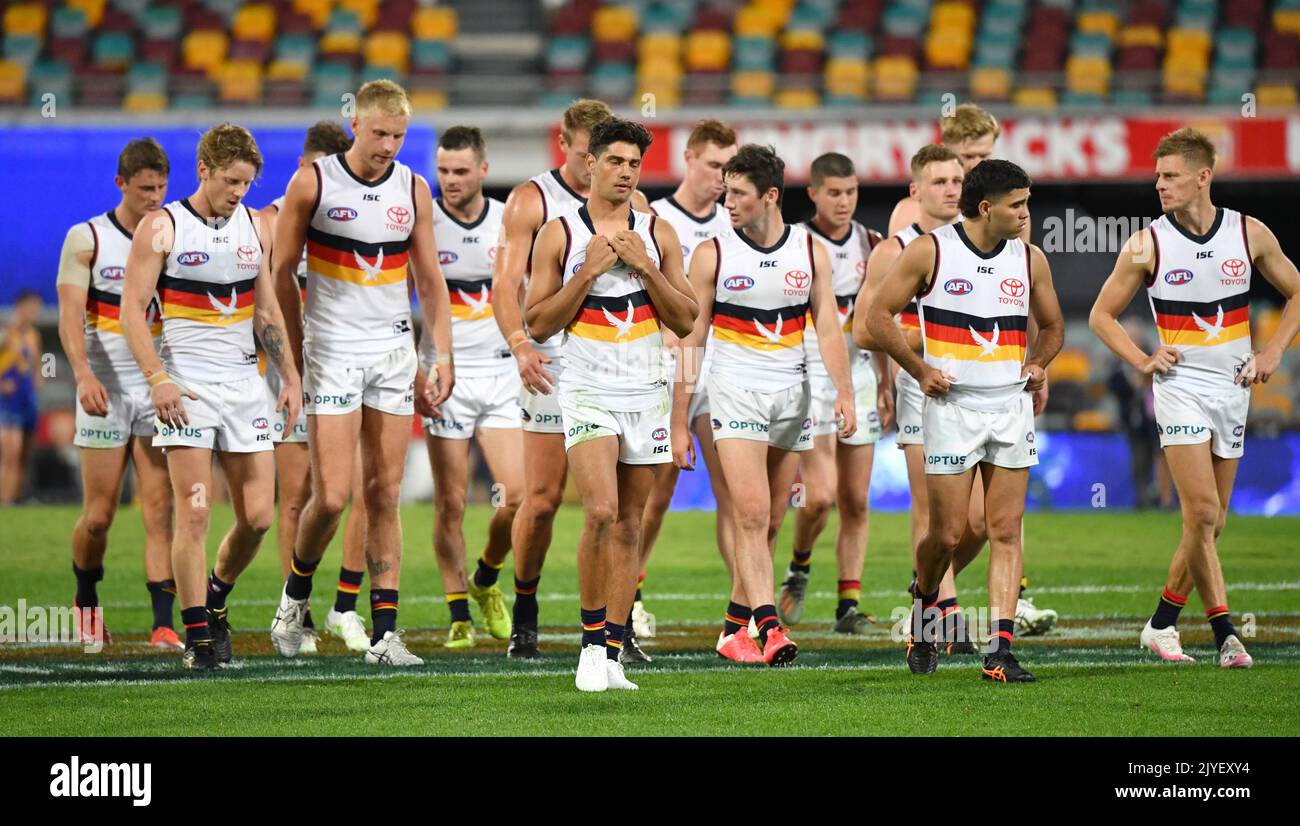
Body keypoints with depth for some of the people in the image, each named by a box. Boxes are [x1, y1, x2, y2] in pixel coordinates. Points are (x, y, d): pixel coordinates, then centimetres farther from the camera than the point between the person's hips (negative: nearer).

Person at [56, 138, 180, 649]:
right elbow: (70, 314, -9)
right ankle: (86, 600, 28)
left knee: (160, 510, -7)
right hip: (105, 391, -2)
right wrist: (83, 374, -25)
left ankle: (163, 625, -10)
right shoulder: (86, 240, -1)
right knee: (98, 515, 2)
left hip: (159, 390, 2)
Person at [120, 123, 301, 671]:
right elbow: (132, 308, -7)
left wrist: (290, 377, 11)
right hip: (185, 386, -5)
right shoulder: (162, 228, -4)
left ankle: (216, 599, 26)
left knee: (258, 514, 1)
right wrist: (157, 379, -17)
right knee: (194, 513, -10)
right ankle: (198, 636, -5)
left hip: (244, 382, 5)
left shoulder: (255, 228, 11)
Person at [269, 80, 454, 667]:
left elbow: (429, 278, 12)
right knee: (332, 496, -10)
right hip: (332, 352, -4)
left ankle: (384, 633, 2)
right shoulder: (313, 183, -6)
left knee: (385, 495, 1)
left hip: (394, 354, 4)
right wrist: (293, 354, 0)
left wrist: (443, 355, 5)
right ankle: (297, 592, 17)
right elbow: (282, 271, 1)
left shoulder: (413, 190, 5)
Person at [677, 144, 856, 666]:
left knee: (768, 521, 6)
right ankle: (768, 625, -24)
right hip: (735, 391, -3)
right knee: (751, 514, -16)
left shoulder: (810, 251, 4)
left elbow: (828, 328, 4)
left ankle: (734, 627, 18)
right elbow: (690, 340, 1)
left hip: (792, 396, 3)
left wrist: (844, 392, -10)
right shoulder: (712, 255, -2)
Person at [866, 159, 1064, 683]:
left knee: (1007, 531, -4)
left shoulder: (1030, 260, 8)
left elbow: (1052, 327, 23)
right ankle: (925, 601, 29)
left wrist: (1037, 364, 7)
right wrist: (919, 370, -6)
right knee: (947, 534, -3)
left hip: (1012, 406, 4)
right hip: (952, 408, -3)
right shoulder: (930, 252, -5)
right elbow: (879, 315, 0)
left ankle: (1000, 651, -6)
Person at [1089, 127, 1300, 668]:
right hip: (1181, 385, -3)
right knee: (1202, 512, -16)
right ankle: (1224, 631, -10)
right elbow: (1102, 315, 6)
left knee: (1211, 523, 6)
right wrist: (1142, 361, -6)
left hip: (1233, 388, 3)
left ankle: (1163, 623, 19)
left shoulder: (1250, 234, 0)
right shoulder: (1146, 246, -5)